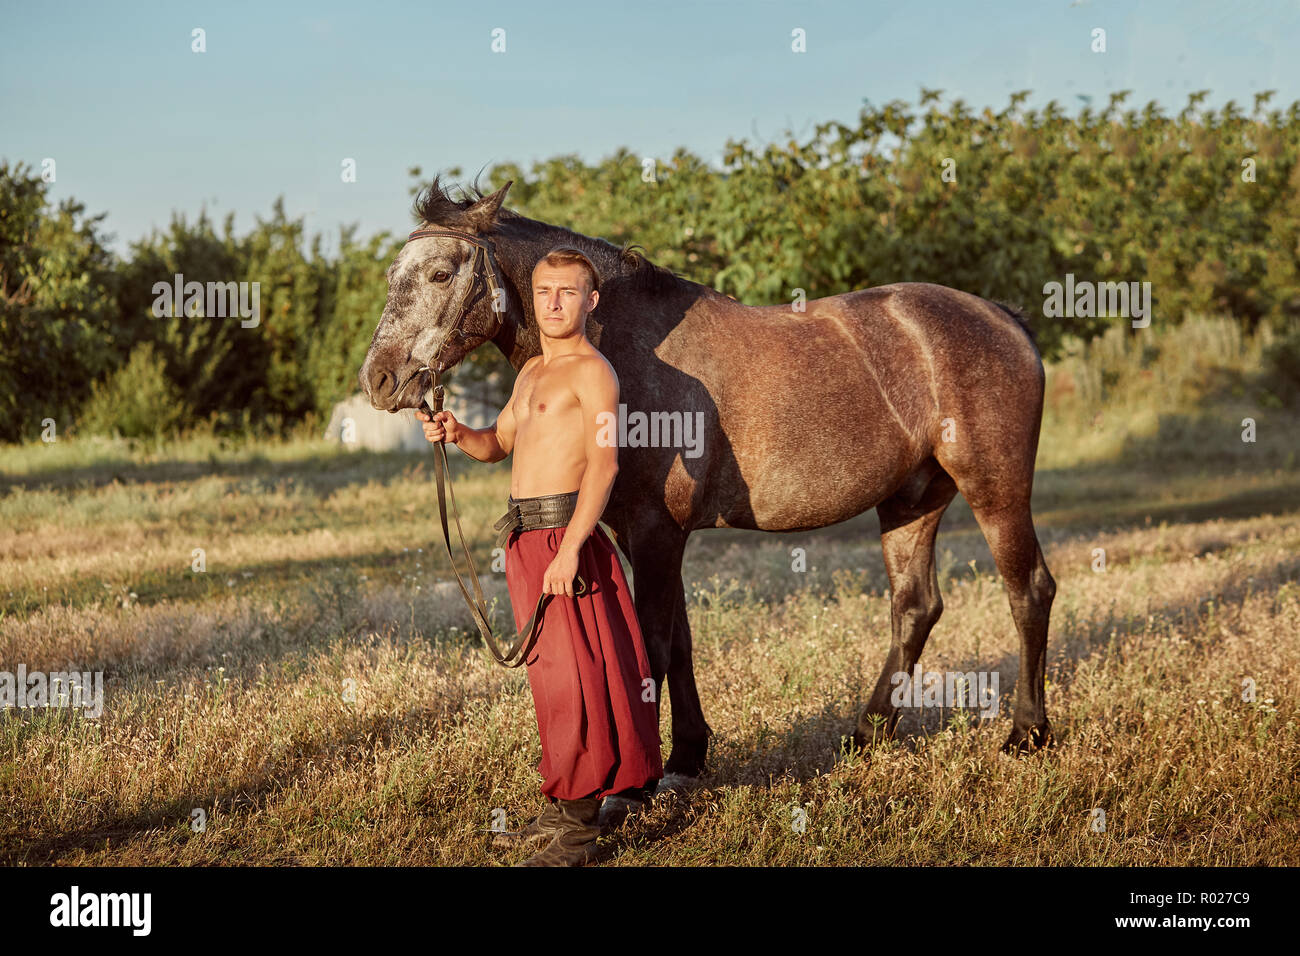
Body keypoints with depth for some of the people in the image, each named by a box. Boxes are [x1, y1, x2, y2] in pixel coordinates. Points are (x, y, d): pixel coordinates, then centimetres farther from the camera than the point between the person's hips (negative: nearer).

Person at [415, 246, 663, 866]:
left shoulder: (592, 372, -10)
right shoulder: (531, 373, 19)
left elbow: (604, 462, -20)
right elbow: (498, 443, 30)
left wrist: (570, 547, -27)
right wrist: (457, 435, 7)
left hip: (561, 534, -9)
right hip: (524, 537, 9)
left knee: (570, 673, -9)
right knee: (548, 672, 14)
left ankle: (576, 828, -7)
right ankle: (562, 811, 22)